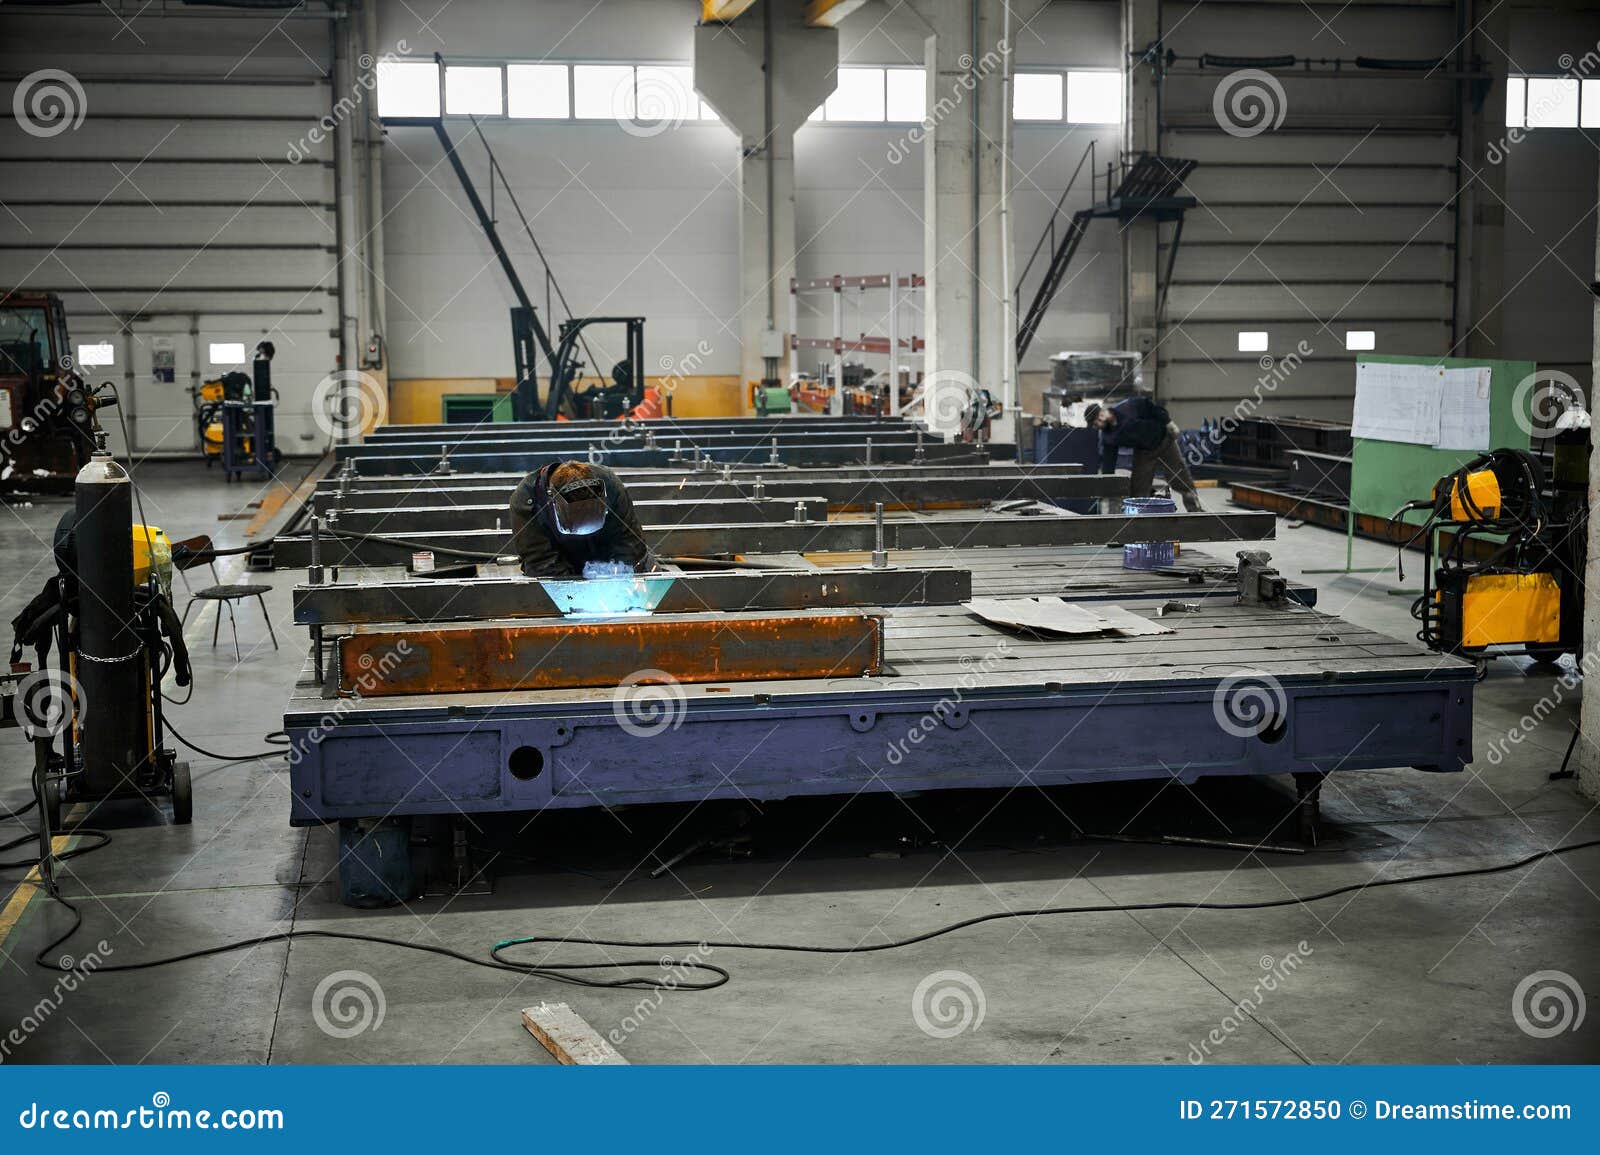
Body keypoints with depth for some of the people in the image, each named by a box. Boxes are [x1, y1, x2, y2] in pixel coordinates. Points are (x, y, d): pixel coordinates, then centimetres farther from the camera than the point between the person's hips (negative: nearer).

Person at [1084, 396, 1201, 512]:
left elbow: (1148, 405, -14)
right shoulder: (1107, 436, -11)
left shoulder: (1127, 407, -25)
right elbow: (1107, 462, -10)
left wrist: (1167, 422, -14)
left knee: (1182, 480, 4)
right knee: (1138, 490, -3)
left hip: (1163, 440, -4)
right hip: (1142, 452, 4)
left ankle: (1195, 511, 17)